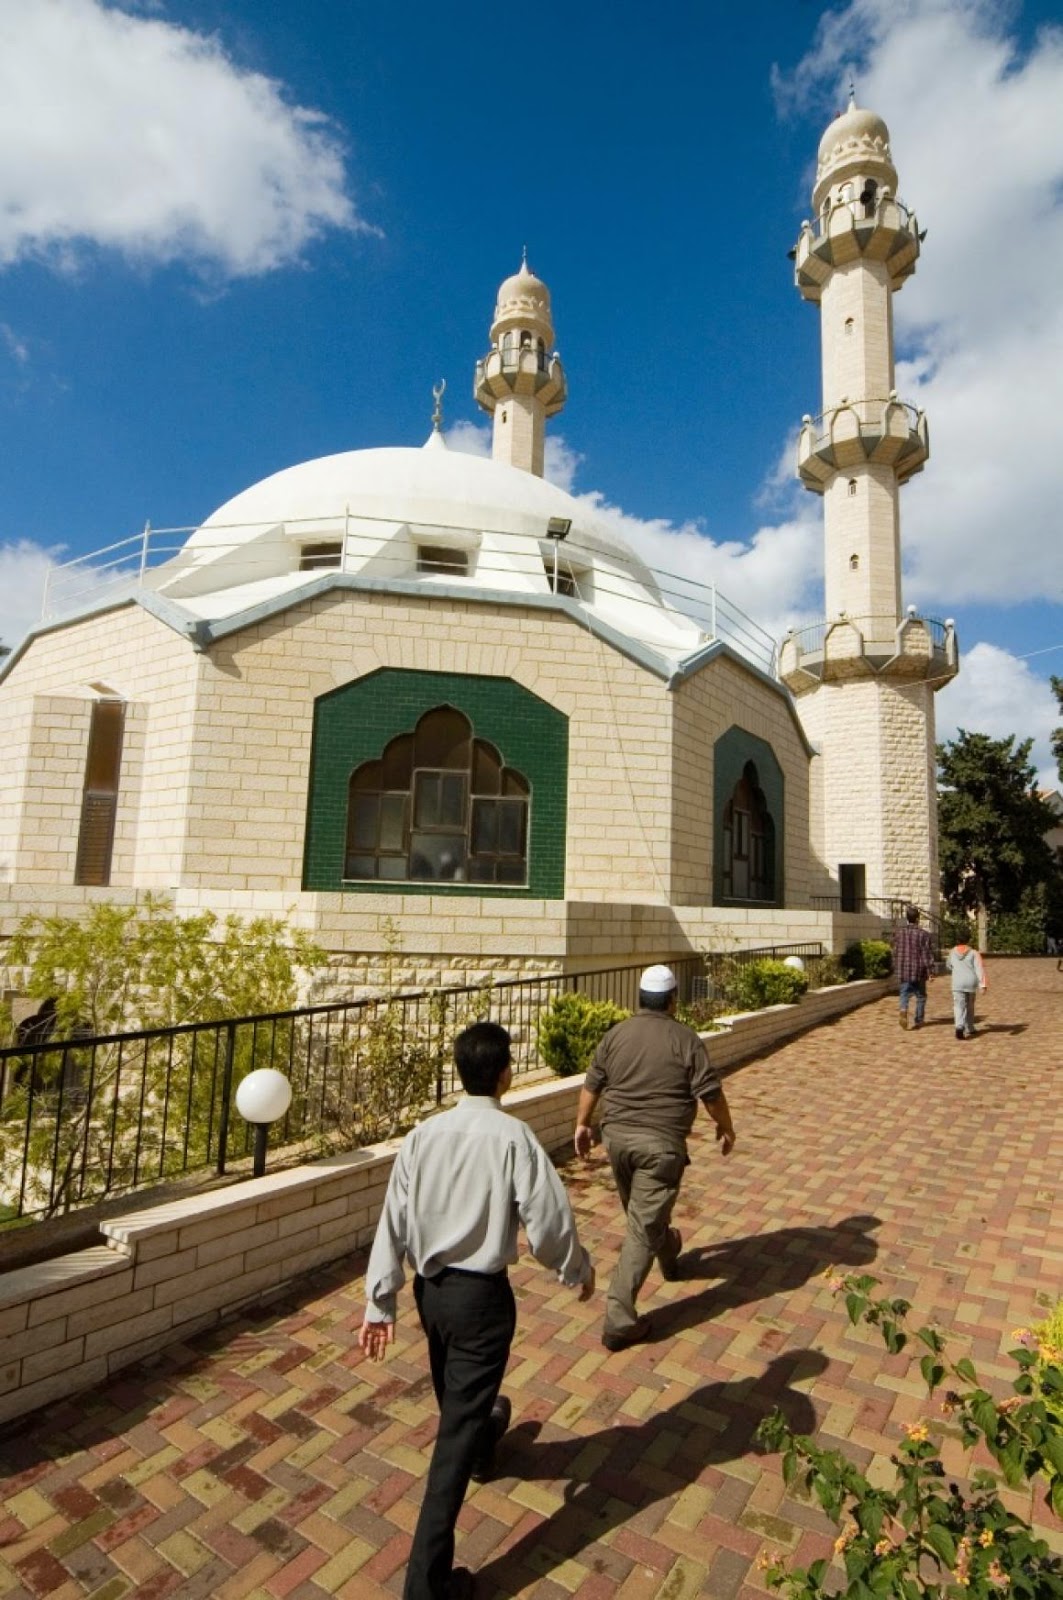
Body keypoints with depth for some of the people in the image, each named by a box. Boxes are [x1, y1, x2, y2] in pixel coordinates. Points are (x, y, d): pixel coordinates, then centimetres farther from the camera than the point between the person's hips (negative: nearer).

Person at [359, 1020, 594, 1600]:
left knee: (454, 1394, 31)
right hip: (481, 1293, -6)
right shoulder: (513, 1137, -22)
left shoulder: (422, 1135, -9)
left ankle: (482, 1443, 61)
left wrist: (380, 1302, 4)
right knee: (458, 1425, 7)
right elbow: (548, 1219, -18)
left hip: (430, 1287, 6)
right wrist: (579, 1270, 1)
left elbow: (393, 1221, -5)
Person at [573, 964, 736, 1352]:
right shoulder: (685, 1039, -9)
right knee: (643, 1228, 1)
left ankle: (668, 1253, 53)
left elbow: (592, 1084, 7)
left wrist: (583, 1124, 19)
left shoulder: (617, 1033, 2)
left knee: (640, 1213, 27)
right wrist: (726, 1128, 8)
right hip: (661, 1143, -5)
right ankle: (618, 1320, 1)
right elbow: (710, 1093, -9)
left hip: (617, 1136, 5)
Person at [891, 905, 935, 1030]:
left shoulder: (898, 932, 1)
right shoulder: (923, 934, -11)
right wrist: (930, 972, -6)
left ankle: (903, 1010, -20)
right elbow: (927, 955, -11)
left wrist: (895, 967, 21)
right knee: (920, 996, 14)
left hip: (903, 969, 3)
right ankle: (918, 1021, 19)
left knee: (904, 994, 8)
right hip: (918, 970, -2)